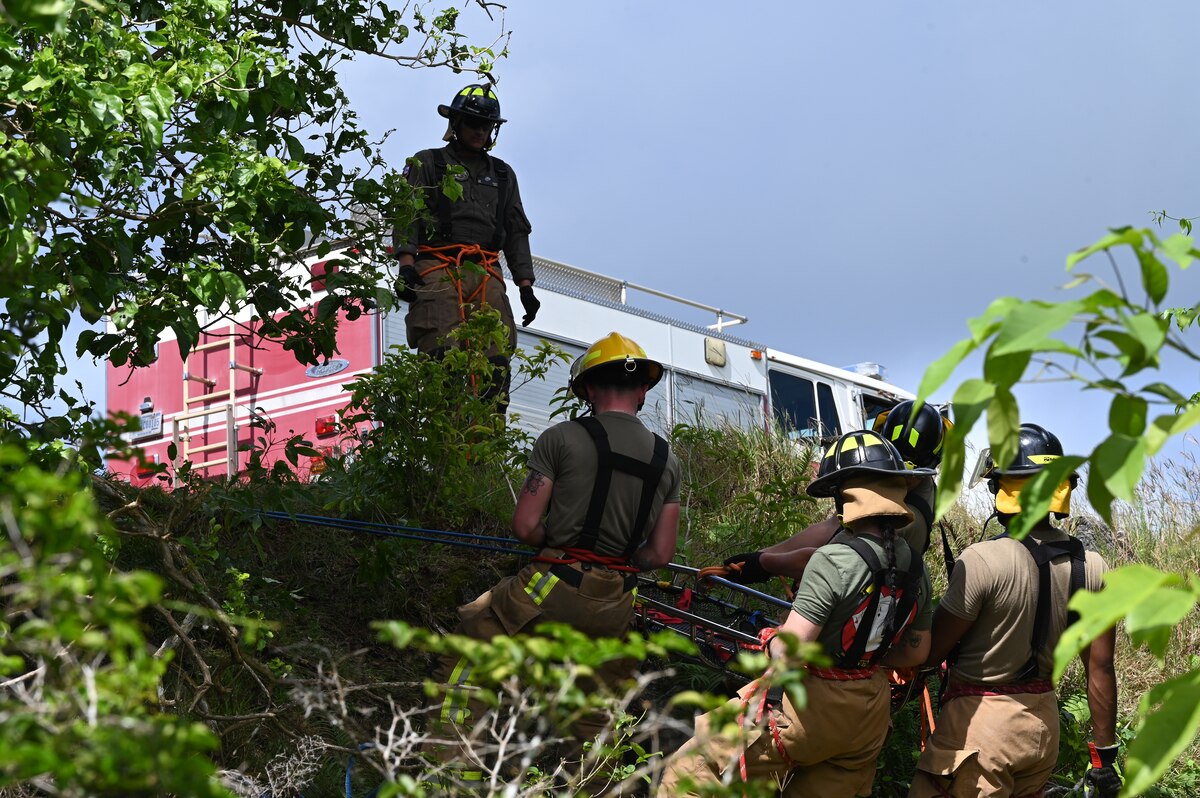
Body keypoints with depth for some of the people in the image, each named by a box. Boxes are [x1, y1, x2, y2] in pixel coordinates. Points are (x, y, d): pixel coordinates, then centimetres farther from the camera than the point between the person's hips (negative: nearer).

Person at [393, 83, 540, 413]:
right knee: (442, 360, -19)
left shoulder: (503, 175, 28)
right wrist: (406, 264, -14)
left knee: (497, 364, -12)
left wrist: (526, 286, 13)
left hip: (487, 277, 4)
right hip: (437, 272, -4)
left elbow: (517, 233, 25)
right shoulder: (427, 163, 16)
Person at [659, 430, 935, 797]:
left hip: (815, 709, -7)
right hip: (871, 715, 7)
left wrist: (771, 642, -4)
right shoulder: (915, 567, -1)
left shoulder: (833, 560, -24)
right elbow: (916, 652, 11)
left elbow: (788, 650, -25)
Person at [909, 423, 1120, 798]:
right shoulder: (1092, 568, -3)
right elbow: (1101, 669, 2)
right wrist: (1104, 755, 12)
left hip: (979, 725, -6)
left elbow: (929, 652, -12)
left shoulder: (982, 560, -21)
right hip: (1044, 728, 6)